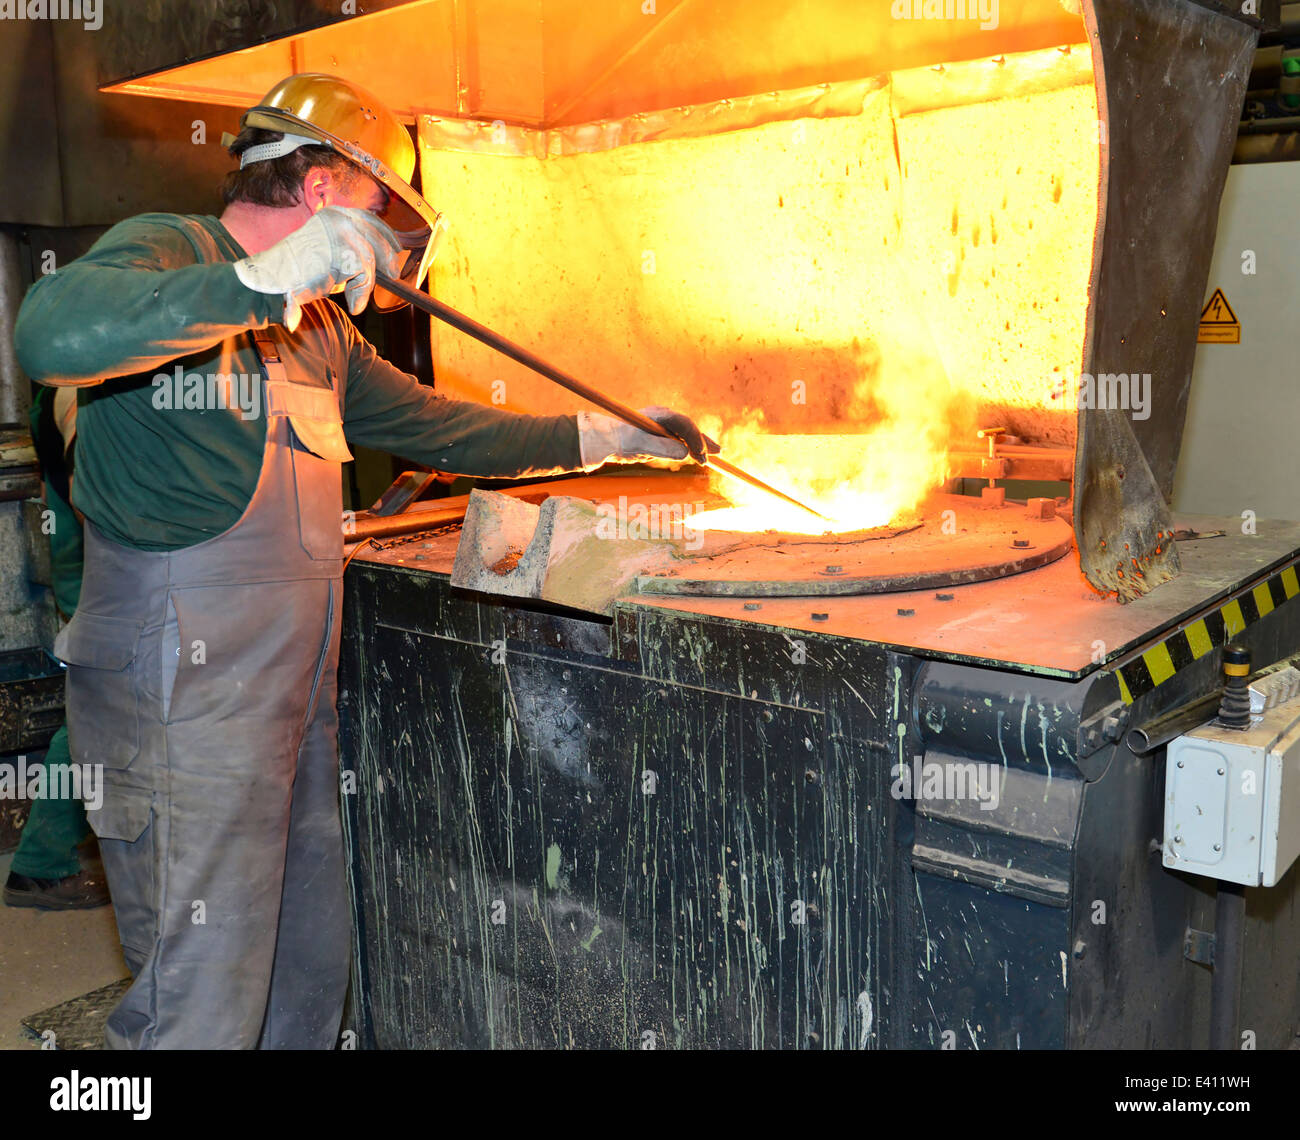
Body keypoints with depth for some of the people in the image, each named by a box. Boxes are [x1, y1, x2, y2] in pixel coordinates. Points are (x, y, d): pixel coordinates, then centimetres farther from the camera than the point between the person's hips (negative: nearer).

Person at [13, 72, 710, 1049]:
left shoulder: (319, 327, 19)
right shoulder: (165, 253, -9)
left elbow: (434, 425, 22)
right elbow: (51, 334, -31)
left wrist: (603, 437, 21)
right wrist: (266, 282, -34)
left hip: (299, 690, 9)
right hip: (182, 691, -9)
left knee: (310, 973, 18)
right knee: (205, 1004, -1)